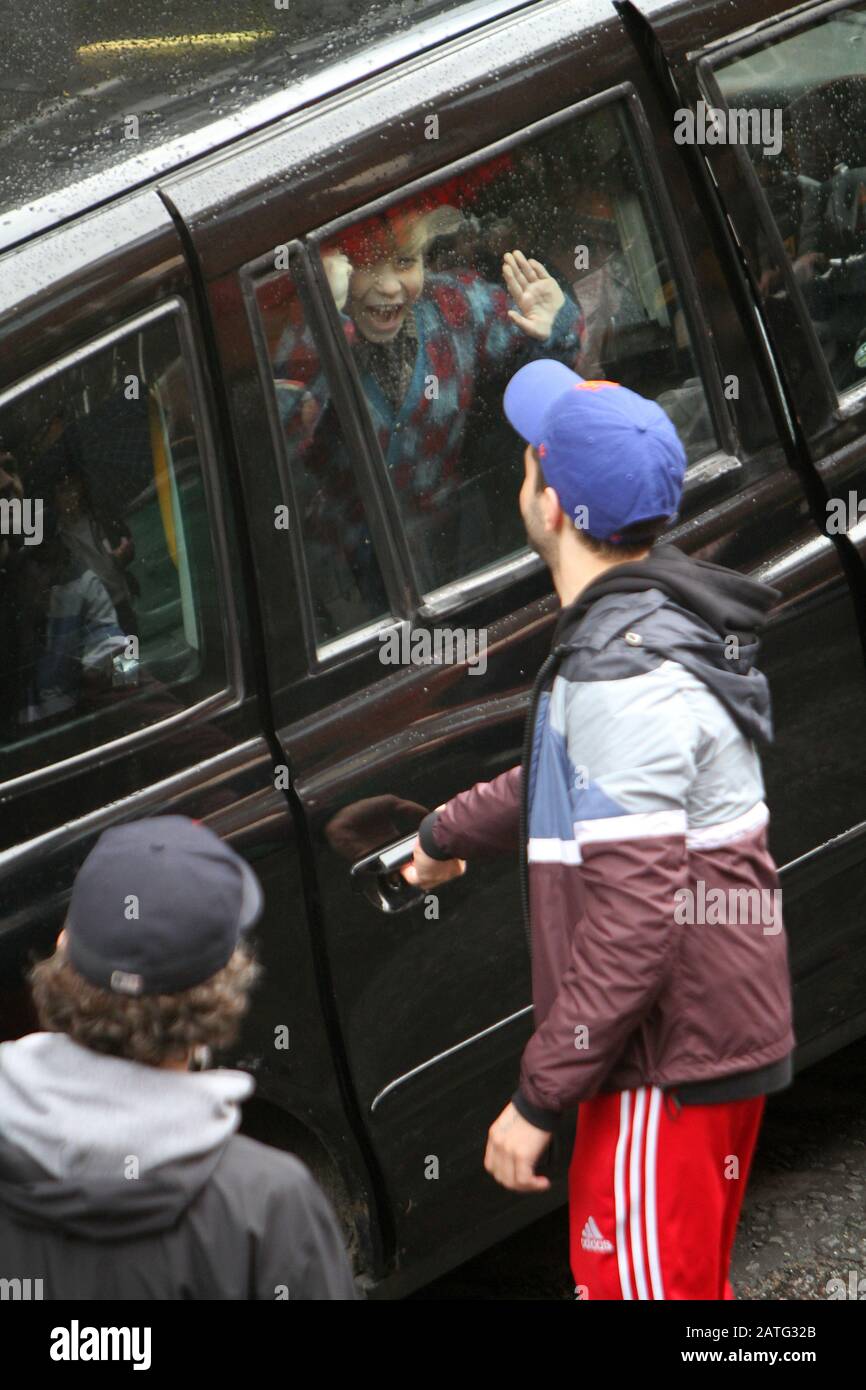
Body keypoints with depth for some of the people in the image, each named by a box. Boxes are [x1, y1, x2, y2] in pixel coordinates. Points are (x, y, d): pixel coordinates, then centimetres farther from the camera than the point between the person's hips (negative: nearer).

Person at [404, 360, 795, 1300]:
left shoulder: (624, 680, -25)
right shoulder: (660, 622, 9)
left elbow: (634, 921, -29)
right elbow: (579, 780, 29)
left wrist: (538, 1097, -24)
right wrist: (450, 831, 44)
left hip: (669, 1059, -10)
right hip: (724, 1039, 10)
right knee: (691, 1284, 22)